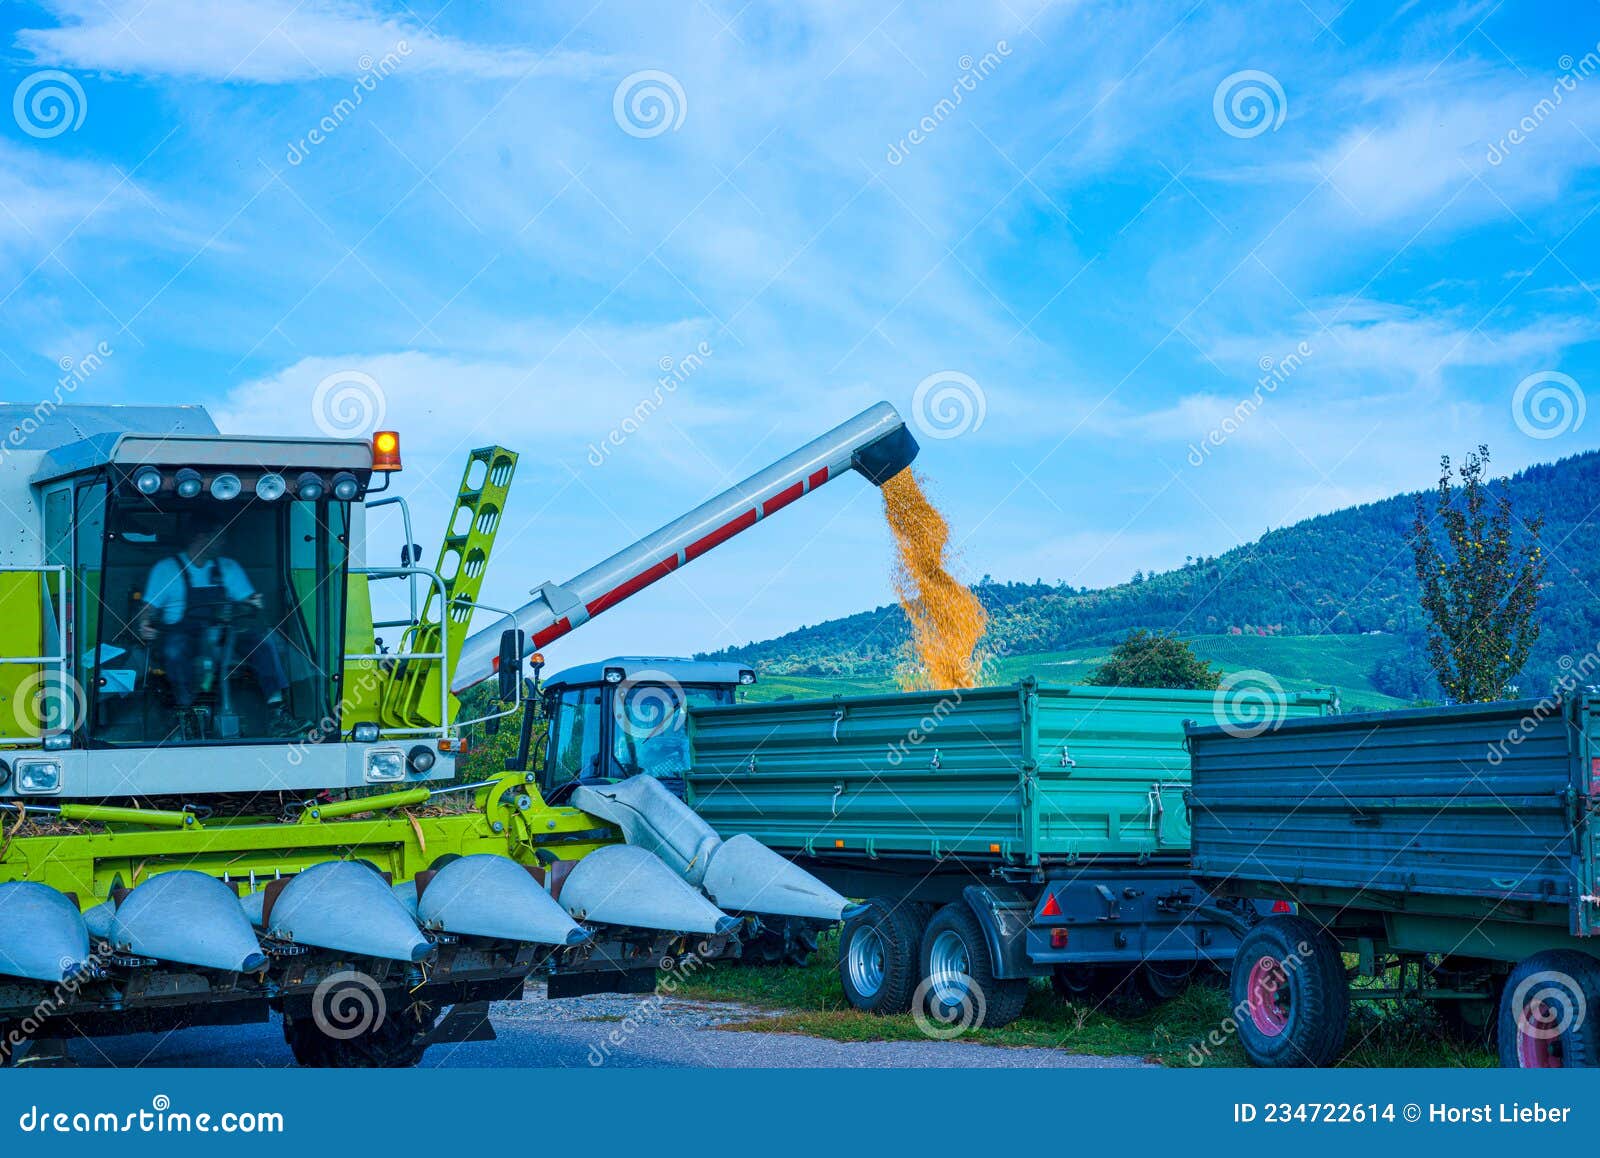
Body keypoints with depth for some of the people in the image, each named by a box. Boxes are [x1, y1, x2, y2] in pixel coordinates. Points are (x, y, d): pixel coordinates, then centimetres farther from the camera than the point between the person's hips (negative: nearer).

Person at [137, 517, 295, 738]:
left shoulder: (229, 567, 21)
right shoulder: (166, 569, 11)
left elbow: (248, 599, 16)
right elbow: (149, 606, 5)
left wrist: (255, 603, -9)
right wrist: (144, 625, -17)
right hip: (182, 633, -3)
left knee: (264, 638, -24)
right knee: (175, 649, -40)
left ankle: (275, 707, -29)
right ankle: (186, 712, -29)